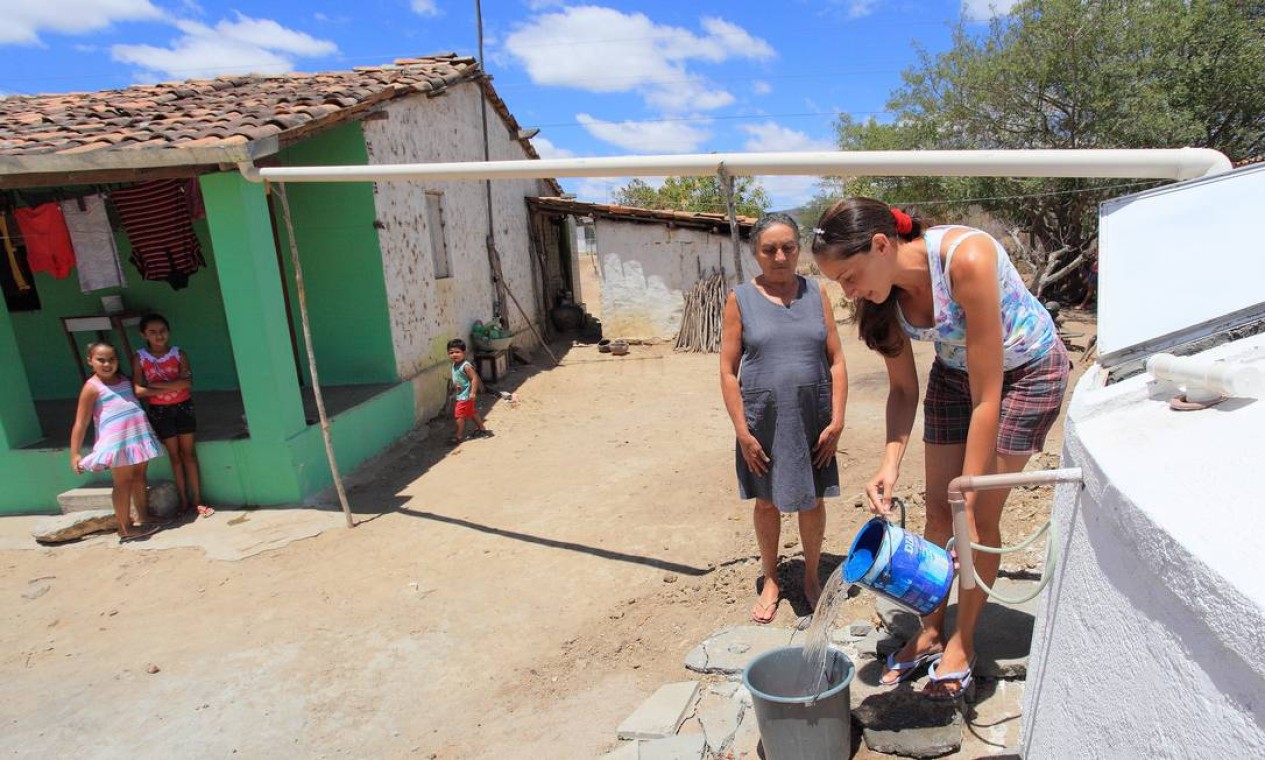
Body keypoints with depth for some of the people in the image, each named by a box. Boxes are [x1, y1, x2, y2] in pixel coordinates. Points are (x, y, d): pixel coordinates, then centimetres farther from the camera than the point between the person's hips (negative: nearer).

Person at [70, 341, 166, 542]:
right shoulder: (92, 387, -6)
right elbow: (81, 423, -7)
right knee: (123, 481, 0)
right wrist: (74, 453, -11)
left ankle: (143, 517, 20)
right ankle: (125, 528, 9)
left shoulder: (124, 379, 12)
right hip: (116, 440, -6)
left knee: (139, 476, 11)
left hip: (139, 434, 6)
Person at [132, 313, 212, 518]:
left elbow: (187, 382, -16)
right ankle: (184, 500, 16)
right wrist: (172, 387, -16)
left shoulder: (179, 354, -4)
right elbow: (138, 390, -11)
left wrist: (155, 384, -18)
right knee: (174, 455, 8)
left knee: (188, 453, 4)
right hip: (159, 411, 0)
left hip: (183, 407, 0)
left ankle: (197, 499, 7)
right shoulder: (139, 358, -4)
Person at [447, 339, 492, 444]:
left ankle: (459, 435, 5)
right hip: (460, 395, 9)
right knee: (472, 412, 20)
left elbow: (474, 378, -25)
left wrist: (473, 393, -28)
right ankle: (482, 429, 33)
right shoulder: (454, 365, 5)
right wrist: (454, 385, 7)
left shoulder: (466, 366, -22)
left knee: (459, 414, -5)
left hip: (465, 396, -9)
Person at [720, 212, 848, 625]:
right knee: (766, 502, 13)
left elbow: (836, 361, 2)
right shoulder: (740, 299, -3)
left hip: (812, 420, 1)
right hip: (763, 421, -1)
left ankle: (811, 577, 36)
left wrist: (836, 420, -5)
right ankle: (771, 580, 34)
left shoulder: (816, 293, 2)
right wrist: (743, 432, -10)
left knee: (813, 501, 12)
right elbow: (728, 370, -5)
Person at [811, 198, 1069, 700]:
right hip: (955, 372, 5)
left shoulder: (966, 259, -37)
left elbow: (986, 399, -33)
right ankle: (931, 631, 22)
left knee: (981, 515, -4)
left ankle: (962, 643, 16)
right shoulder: (885, 290, -18)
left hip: (1027, 370, -5)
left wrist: (969, 500, -30)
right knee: (937, 507, 4)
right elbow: (903, 389, -8)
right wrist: (889, 467, -22)